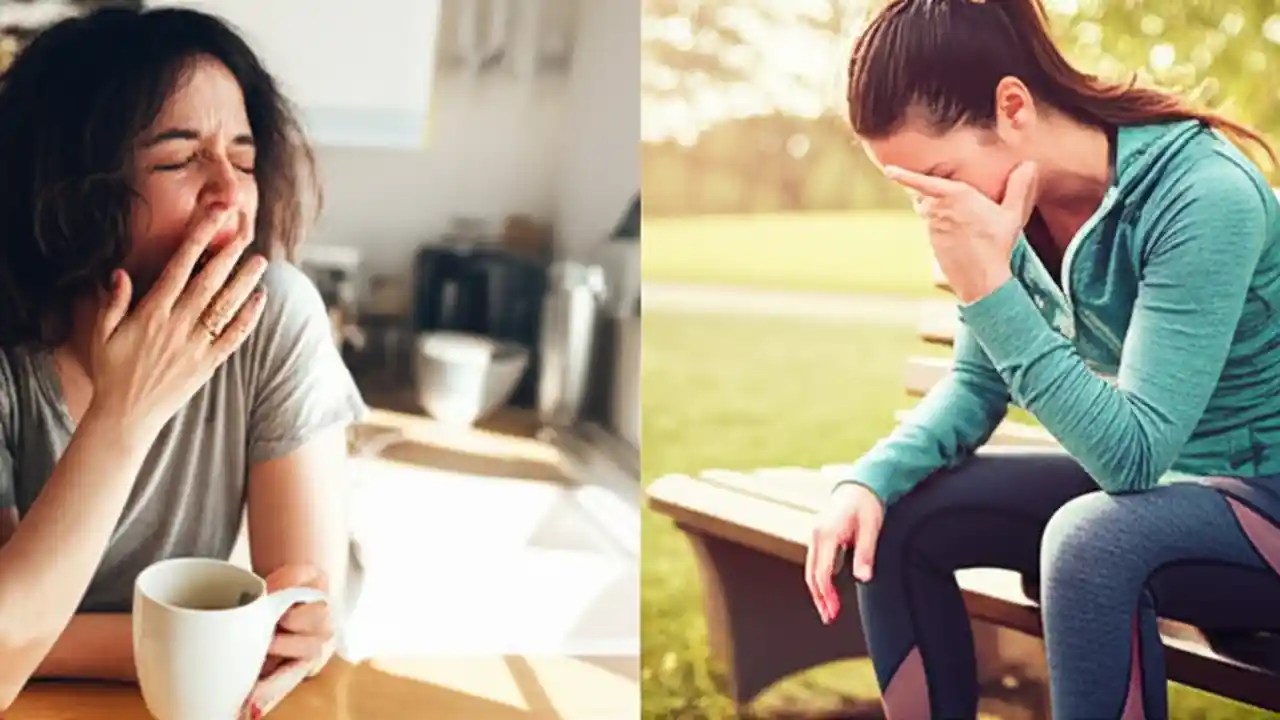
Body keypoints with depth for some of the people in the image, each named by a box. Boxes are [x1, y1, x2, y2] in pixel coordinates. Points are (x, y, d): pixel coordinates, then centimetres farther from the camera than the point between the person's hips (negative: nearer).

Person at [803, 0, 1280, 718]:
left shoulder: (1201, 195, -27)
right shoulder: (1024, 200, -7)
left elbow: (1132, 451, -30)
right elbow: (977, 384, 3)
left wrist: (987, 287, -34)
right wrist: (869, 478, -15)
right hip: (1143, 485, 7)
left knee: (1091, 538, -36)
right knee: (898, 516, -4)